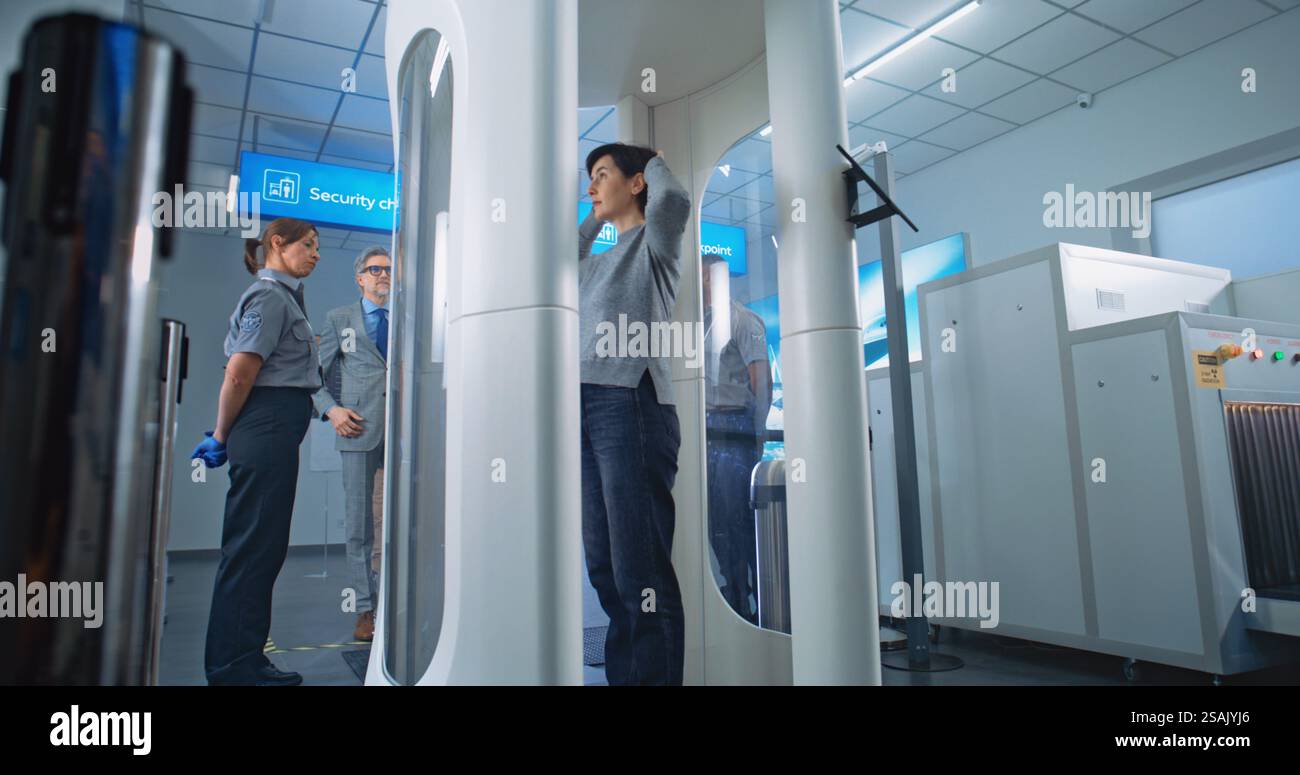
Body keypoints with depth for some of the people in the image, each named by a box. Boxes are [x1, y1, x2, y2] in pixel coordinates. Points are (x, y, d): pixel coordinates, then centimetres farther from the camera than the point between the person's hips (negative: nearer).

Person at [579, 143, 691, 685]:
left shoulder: (654, 244, 7)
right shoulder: (599, 260, 28)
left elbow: (673, 199, -13)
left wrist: (654, 164, 8)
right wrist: (596, 219, 34)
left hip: (631, 401, -8)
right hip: (586, 406, 8)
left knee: (640, 570, -11)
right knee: (603, 566, 7)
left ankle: (655, 675, -6)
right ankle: (620, 674, 14)